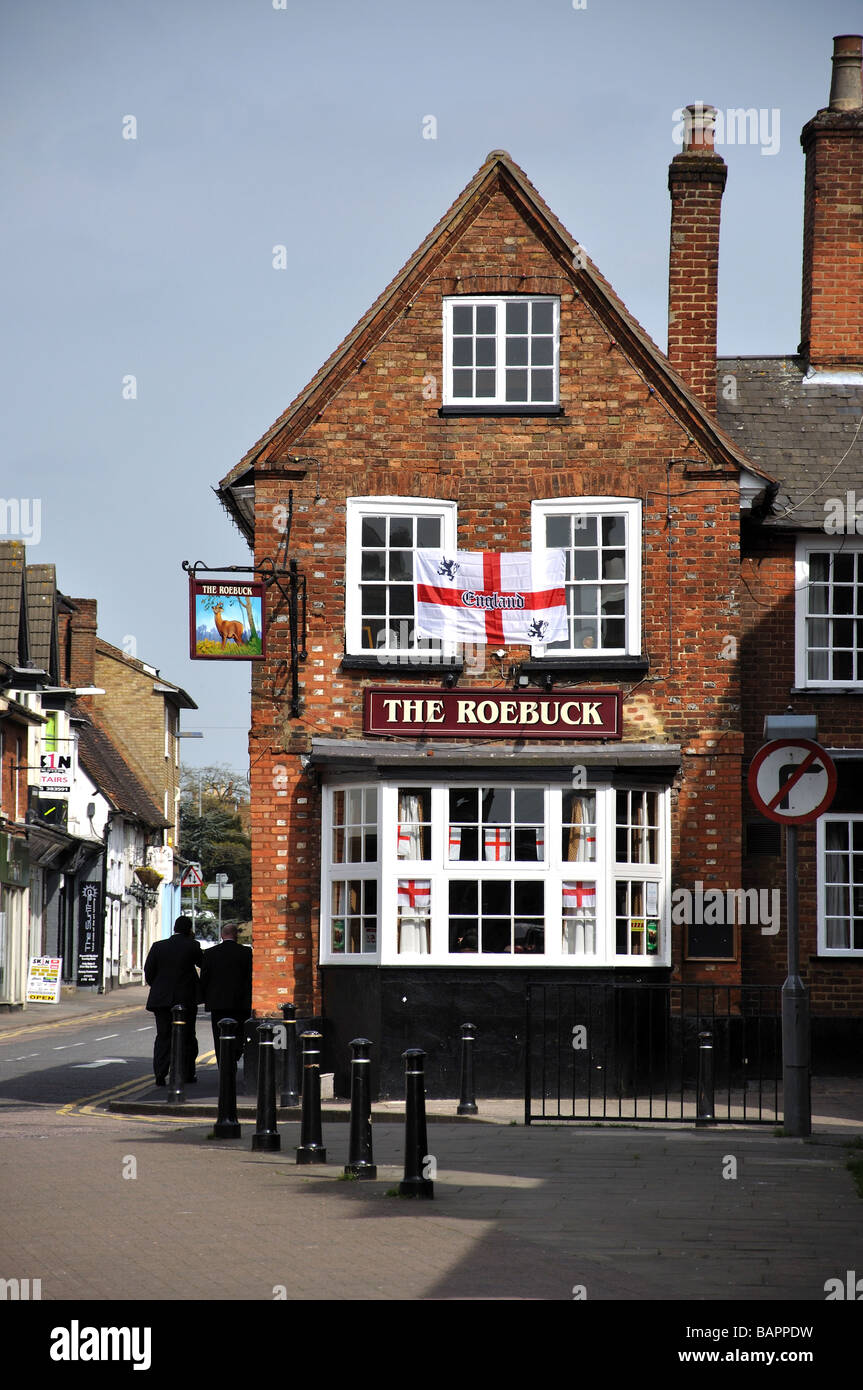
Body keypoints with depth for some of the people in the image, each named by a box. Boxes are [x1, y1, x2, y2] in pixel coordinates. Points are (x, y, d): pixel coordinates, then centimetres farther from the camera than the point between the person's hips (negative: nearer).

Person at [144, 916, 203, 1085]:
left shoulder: (158, 946, 0)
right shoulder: (192, 946, -7)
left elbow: (148, 971, -1)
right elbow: (202, 962, 10)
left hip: (161, 999, 2)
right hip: (185, 1000, -2)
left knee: (163, 1037, 5)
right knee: (186, 1038, 11)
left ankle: (160, 1075, -5)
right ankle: (187, 1074, 16)